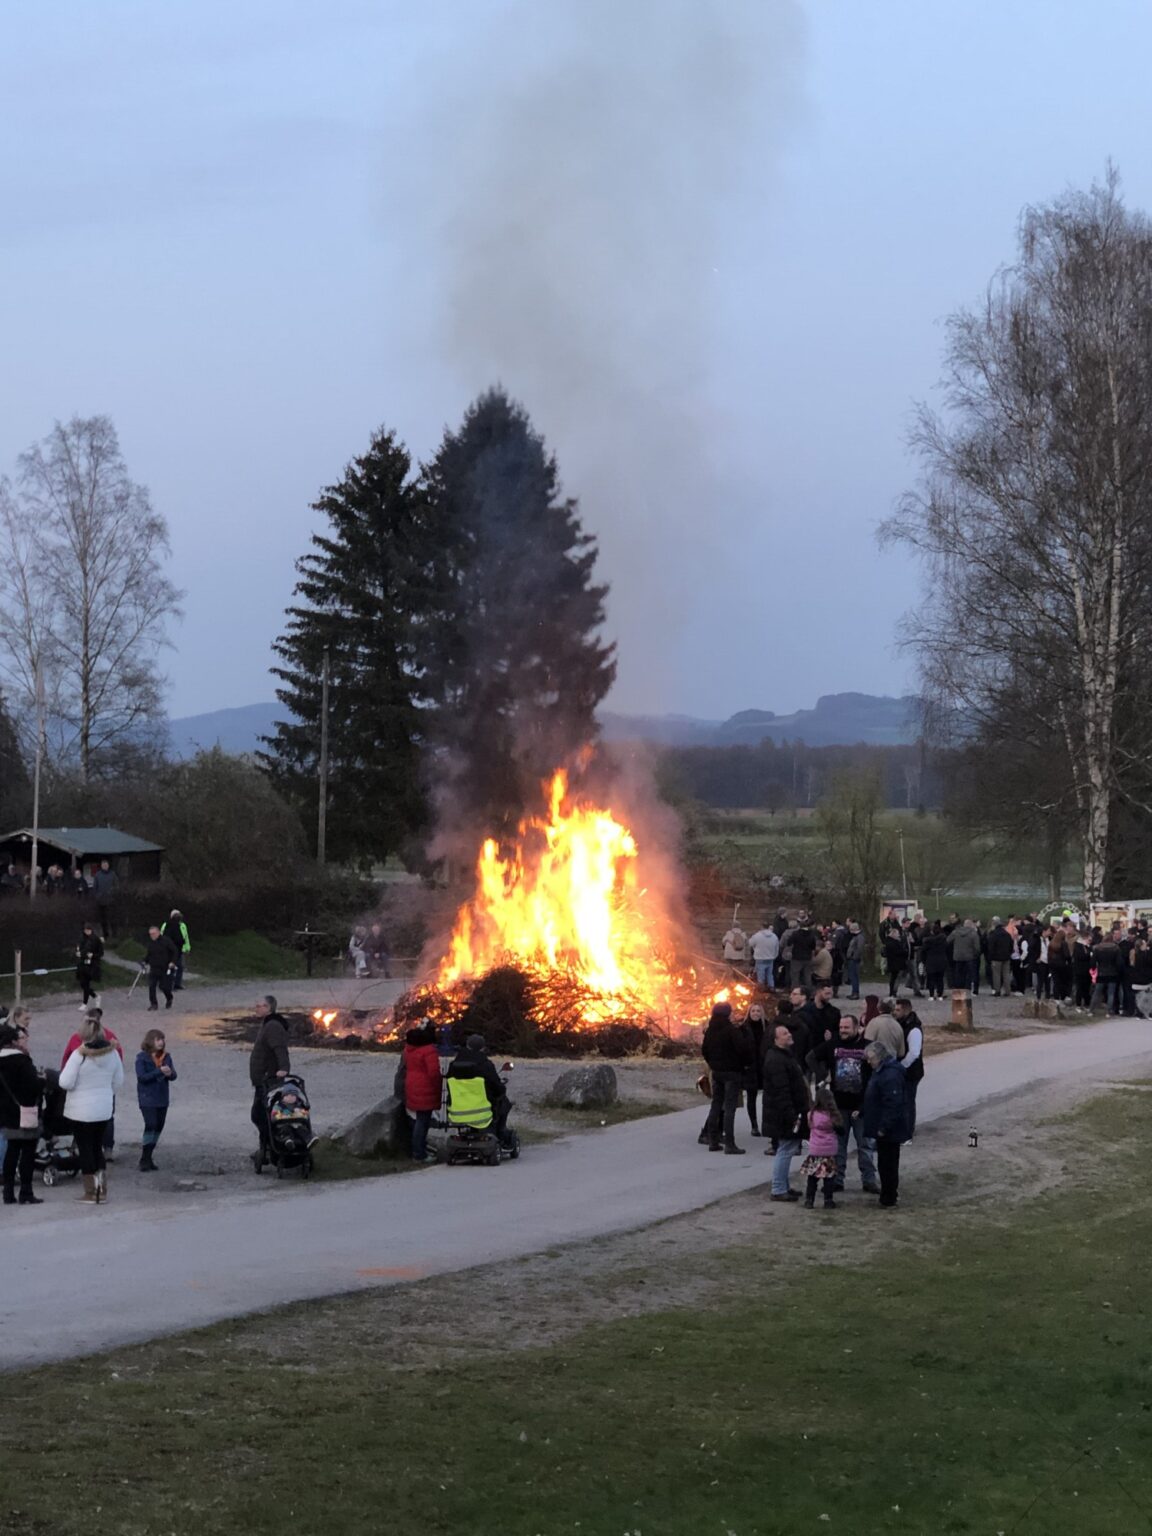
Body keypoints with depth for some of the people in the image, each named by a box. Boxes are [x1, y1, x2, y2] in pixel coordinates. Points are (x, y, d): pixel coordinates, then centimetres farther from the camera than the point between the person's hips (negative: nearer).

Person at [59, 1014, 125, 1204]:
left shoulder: (79, 1055, -19)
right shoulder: (113, 1053, -2)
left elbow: (65, 1083, -18)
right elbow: (119, 1082, 7)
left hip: (81, 1111, -5)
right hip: (104, 1109, 5)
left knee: (85, 1149, 4)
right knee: (98, 1148, 17)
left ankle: (90, 1193, 6)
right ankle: (102, 1189, 12)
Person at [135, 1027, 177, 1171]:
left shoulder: (166, 1056, 7)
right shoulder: (142, 1057, -8)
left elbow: (173, 1076, 5)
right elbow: (141, 1076, -18)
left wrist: (170, 1073, -19)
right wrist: (159, 1071, -25)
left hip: (162, 1099, 6)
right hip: (147, 1099, -6)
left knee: (159, 1127, 8)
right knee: (151, 1125, -15)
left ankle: (148, 1158, 18)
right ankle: (144, 1160, -10)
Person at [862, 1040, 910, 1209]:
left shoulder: (890, 1075, -24)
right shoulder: (881, 1071, 11)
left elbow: (893, 1105, -28)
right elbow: (873, 1099, 23)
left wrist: (884, 1127, -26)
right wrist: (862, 1112, 21)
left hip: (889, 1131, -11)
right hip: (883, 1127, 11)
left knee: (888, 1163, -1)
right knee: (885, 1162, 18)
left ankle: (888, 1198, 7)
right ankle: (889, 1195, 28)